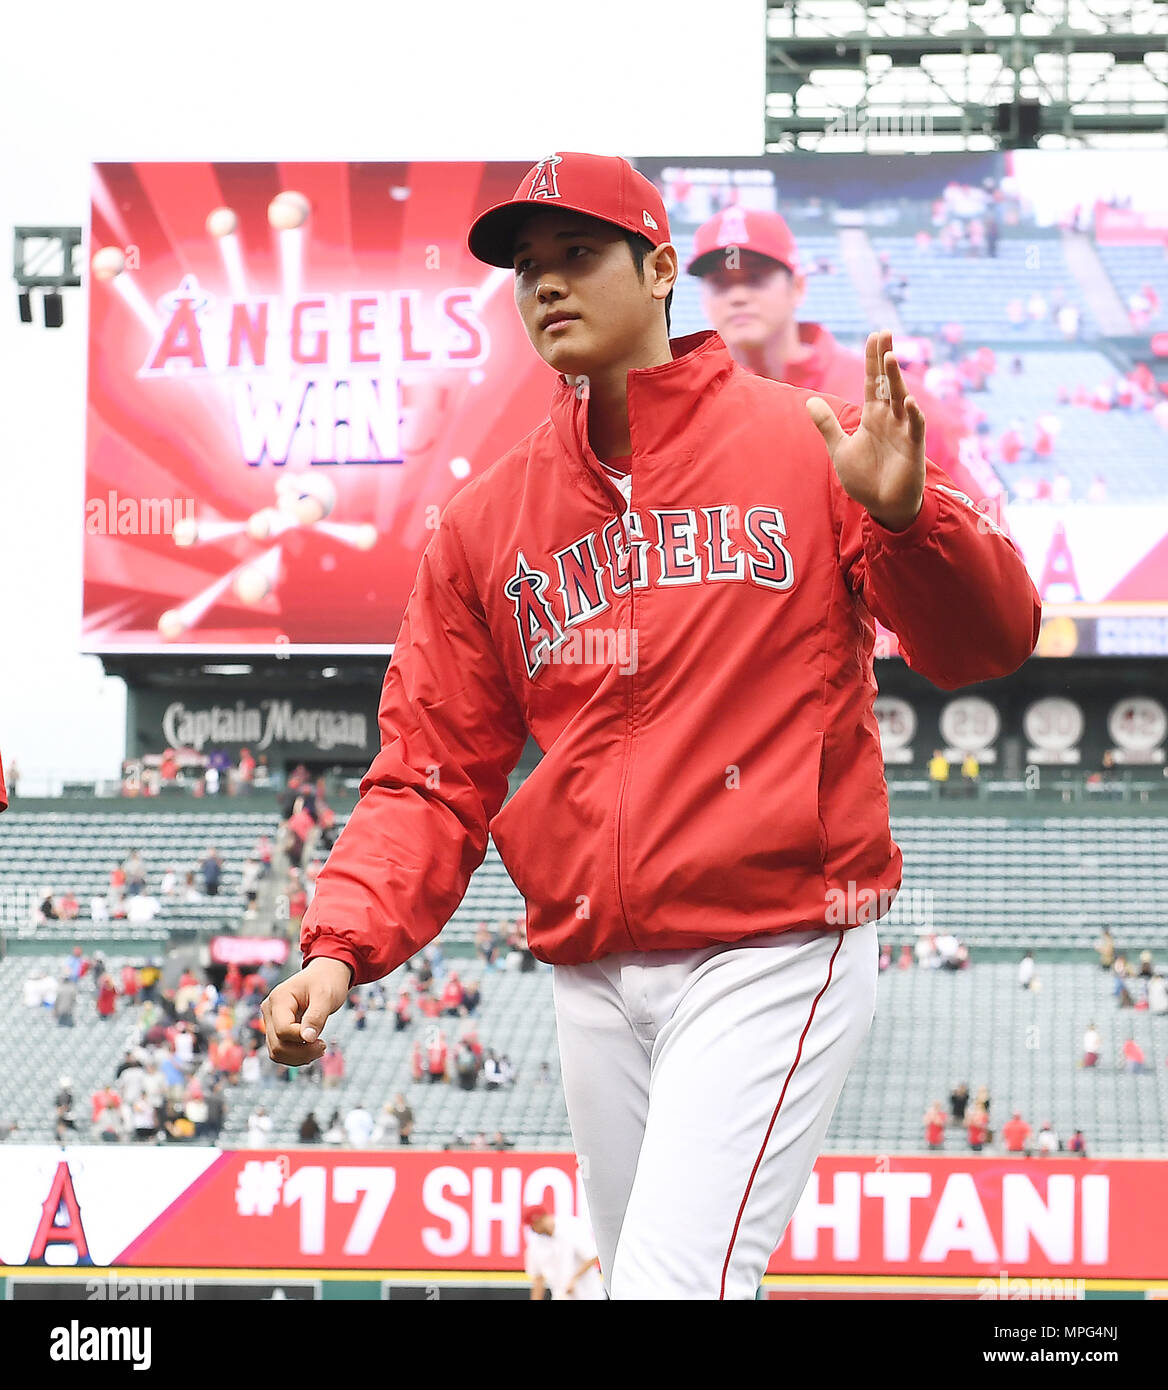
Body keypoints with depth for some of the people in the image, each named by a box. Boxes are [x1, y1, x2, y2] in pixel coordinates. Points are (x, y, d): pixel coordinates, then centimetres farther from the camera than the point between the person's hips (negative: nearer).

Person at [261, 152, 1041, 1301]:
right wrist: (341, 947, -9)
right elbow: (432, 775, 8)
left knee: (675, 1283, -19)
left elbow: (986, 642, -6)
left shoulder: (805, 447, -1)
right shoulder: (485, 522, 9)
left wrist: (904, 516, -27)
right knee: (633, 1273, 13)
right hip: (590, 979, 5)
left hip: (774, 956, -5)